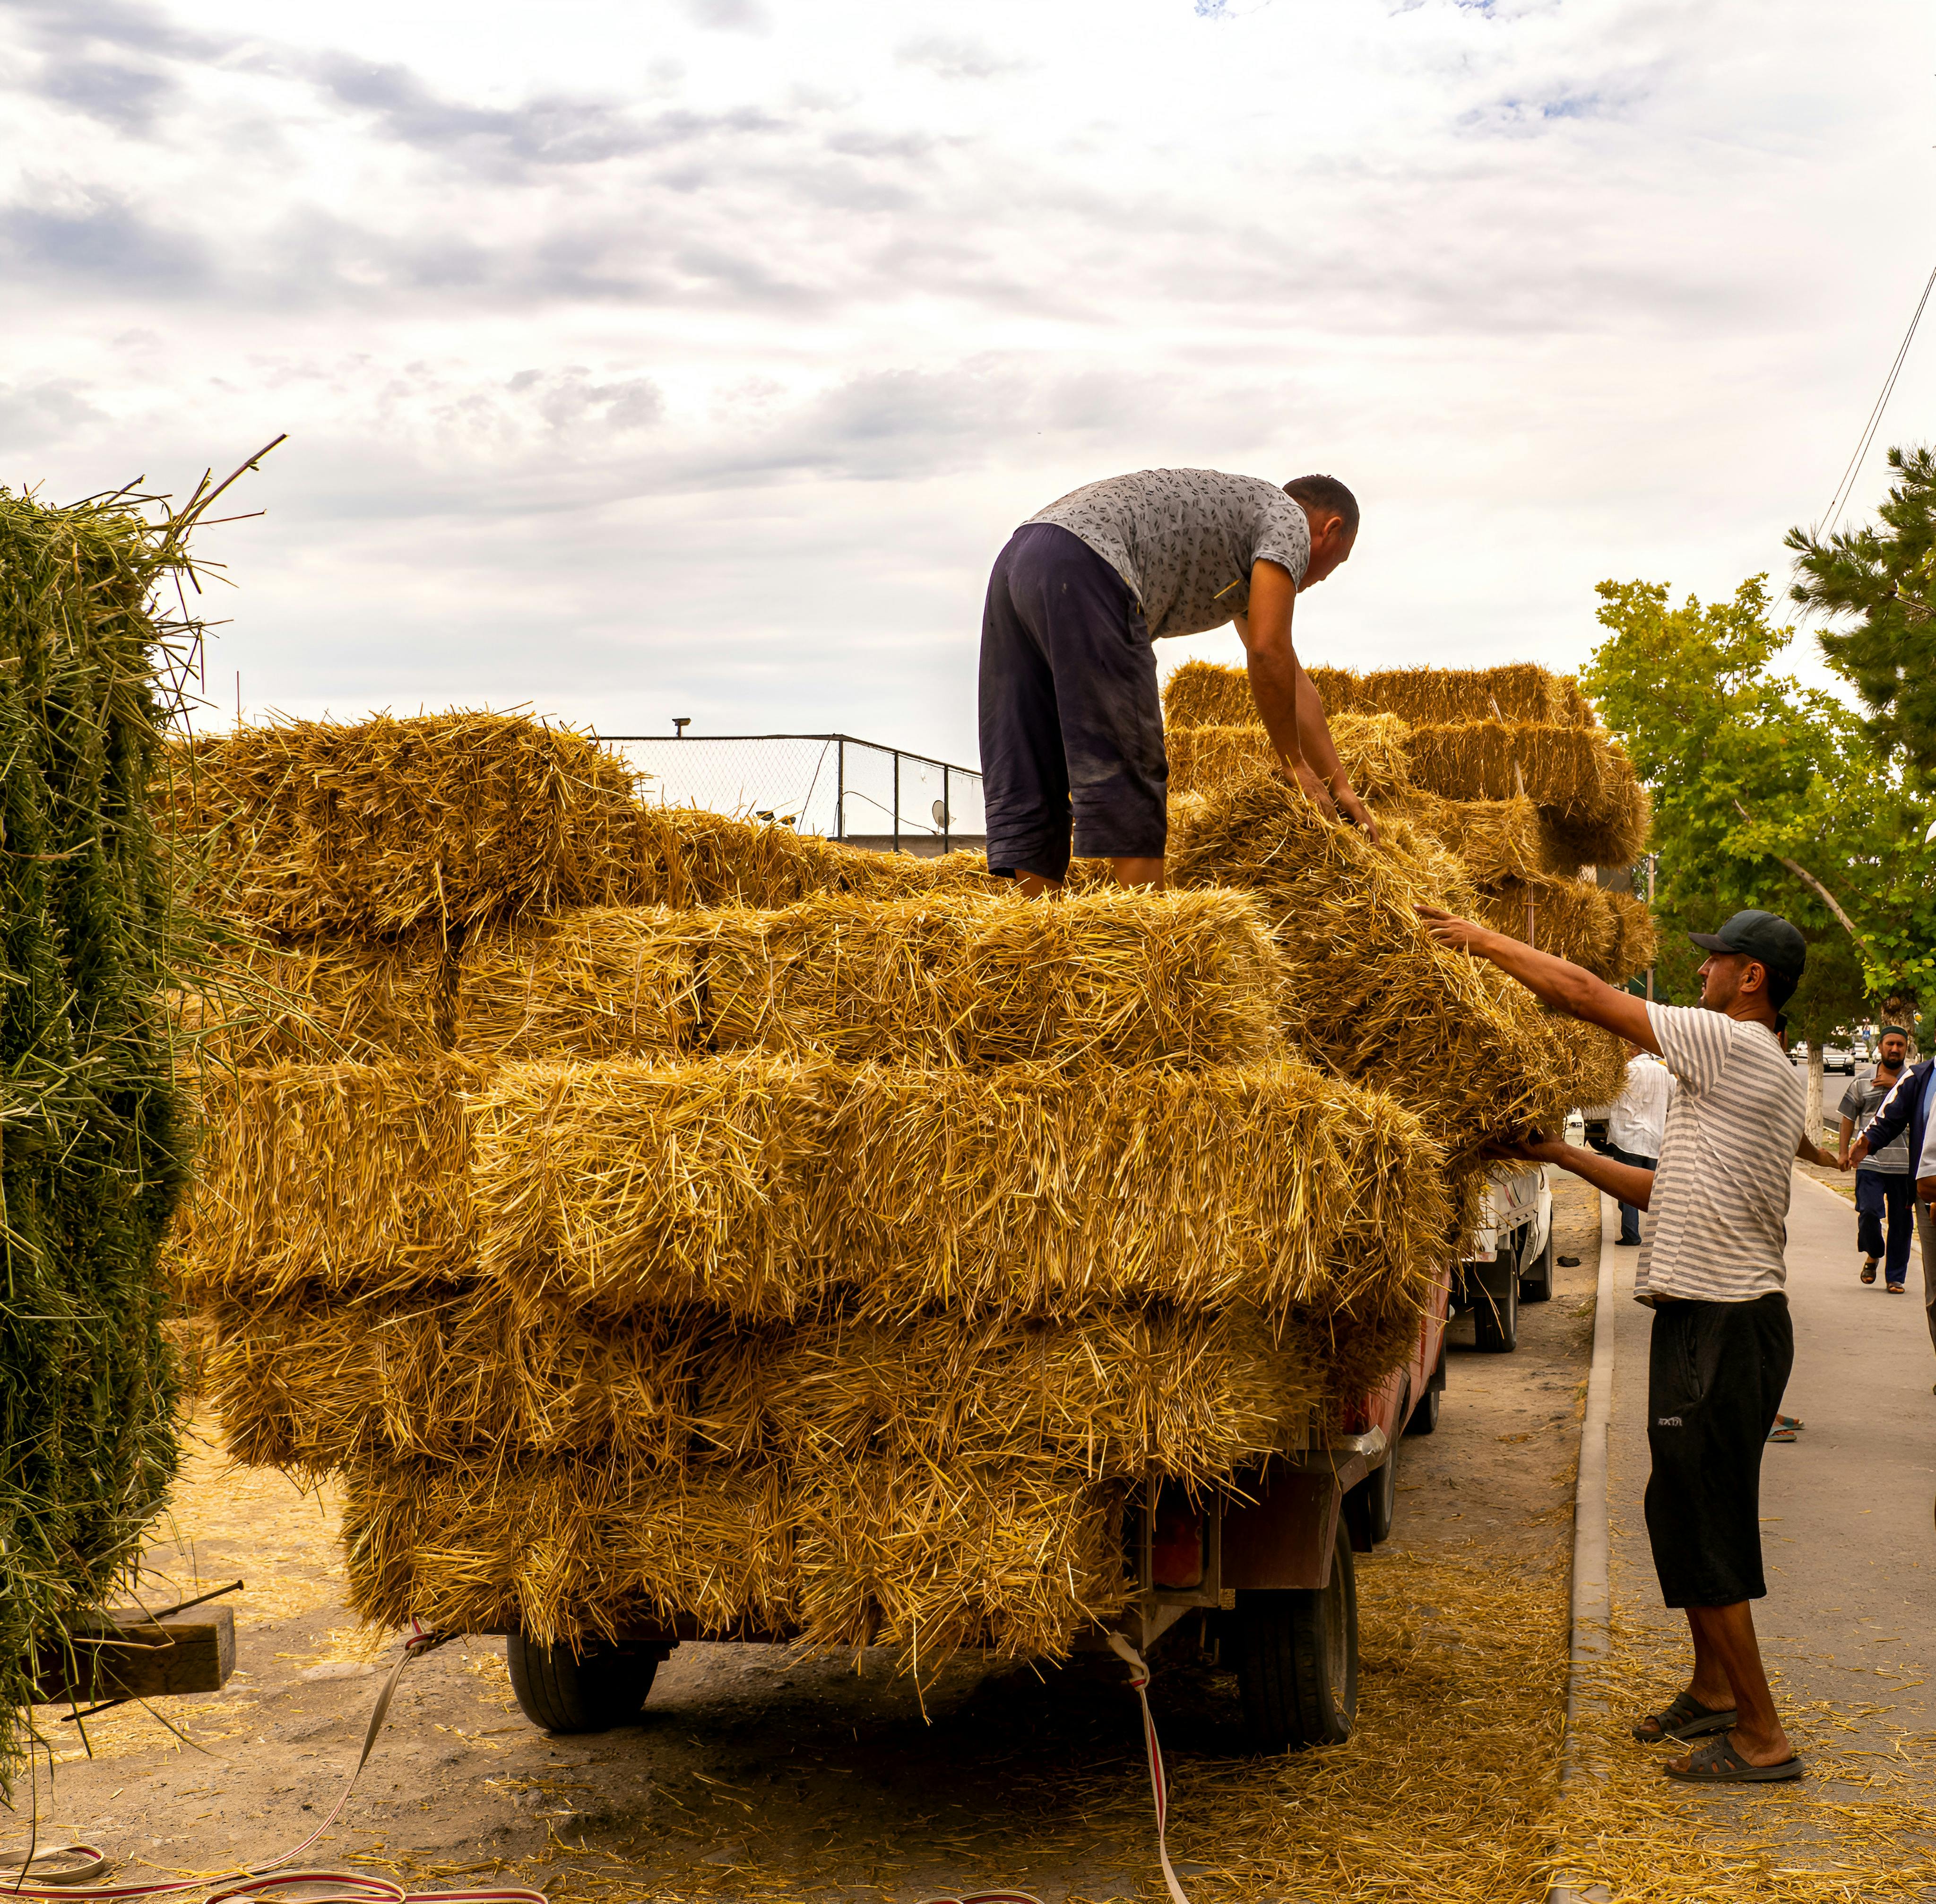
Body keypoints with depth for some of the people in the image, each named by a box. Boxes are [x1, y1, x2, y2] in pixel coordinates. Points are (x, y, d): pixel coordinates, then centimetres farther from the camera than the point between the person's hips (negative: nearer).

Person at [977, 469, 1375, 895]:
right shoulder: (1289, 520, 12)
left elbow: (1288, 675, 38)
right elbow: (1267, 652, 0)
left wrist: (1340, 787, 38)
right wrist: (1295, 765, 11)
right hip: (1081, 571, -9)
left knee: (1027, 783, 7)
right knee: (1127, 779, -5)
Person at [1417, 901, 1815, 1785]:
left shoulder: (1735, 1047, -14)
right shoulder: (1762, 1072, 16)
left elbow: (1582, 993, -14)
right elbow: (1670, 1192, 20)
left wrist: (1481, 939, -4)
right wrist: (1562, 1156, 21)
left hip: (1720, 1324, -10)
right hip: (1719, 1319, 10)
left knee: (1700, 1523, -5)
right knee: (1686, 1509, 20)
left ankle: (1761, 1737, 2)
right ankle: (1713, 1689, 34)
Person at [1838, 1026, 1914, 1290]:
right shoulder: (1862, 1080, 8)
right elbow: (1849, 1117, 13)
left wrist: (1897, 1085, -14)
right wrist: (1844, 1152, 8)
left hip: (1905, 1163, 0)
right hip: (1870, 1161, 0)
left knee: (1901, 1220, 3)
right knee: (1868, 1211, -12)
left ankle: (1896, 1277, 14)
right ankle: (1873, 1254, 18)